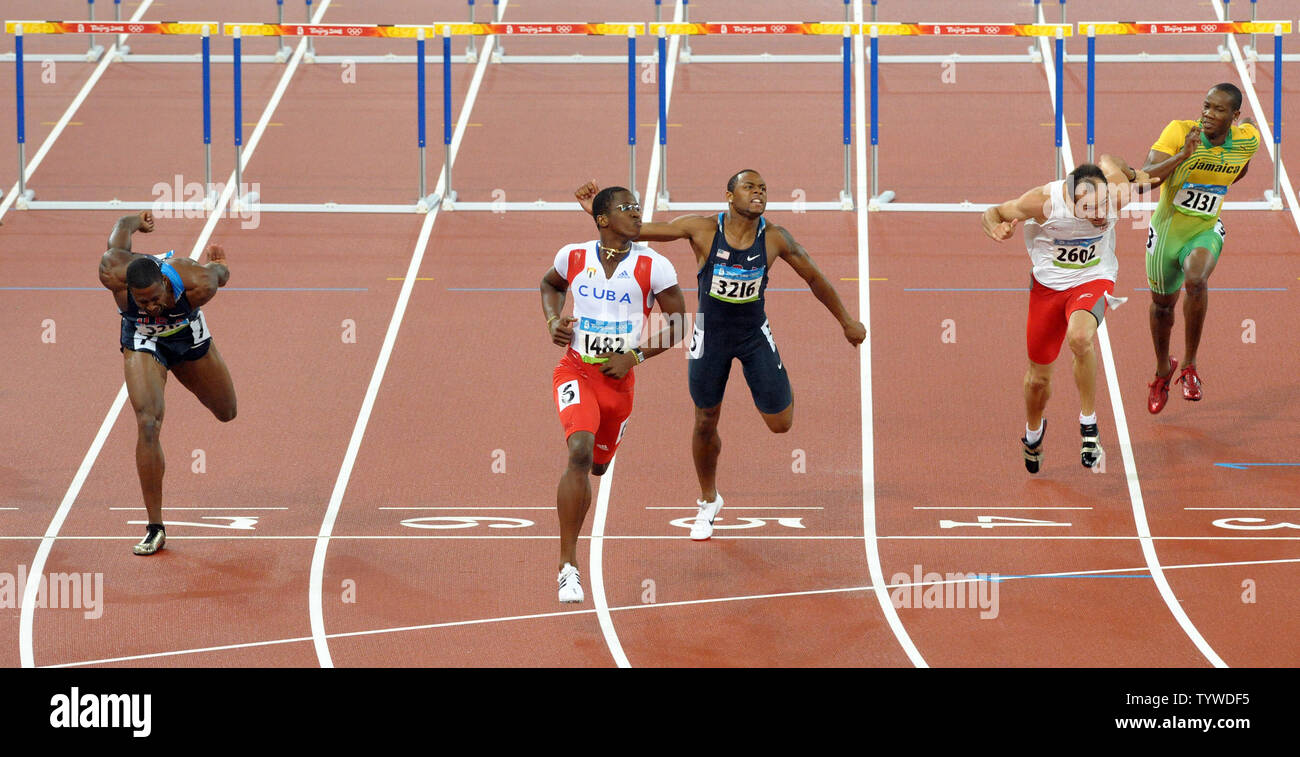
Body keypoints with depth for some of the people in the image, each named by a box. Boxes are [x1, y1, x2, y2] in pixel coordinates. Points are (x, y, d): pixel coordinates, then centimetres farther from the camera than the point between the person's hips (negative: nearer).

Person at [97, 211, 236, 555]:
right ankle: (155, 529, -15)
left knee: (226, 412, 22)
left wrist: (217, 264, 13)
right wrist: (138, 220, 7)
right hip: (142, 342, -2)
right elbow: (122, 227, -17)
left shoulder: (197, 282, -40)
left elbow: (220, 272, -13)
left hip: (189, 337, 2)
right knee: (148, 424, -22)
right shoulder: (114, 275, -39)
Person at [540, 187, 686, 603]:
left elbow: (679, 324, -2)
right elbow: (550, 284, 20)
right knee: (580, 452, -25)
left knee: (598, 464, 19)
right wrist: (553, 321, 1)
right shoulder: (573, 257, -3)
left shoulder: (654, 267, -8)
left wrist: (635, 356, -11)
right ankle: (568, 567, -24)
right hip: (576, 370, -2)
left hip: (619, 377, 2)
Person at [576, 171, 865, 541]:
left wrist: (846, 320, 7)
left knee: (780, 423, -3)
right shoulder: (703, 229, -19)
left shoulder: (775, 239, -15)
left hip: (754, 334, 0)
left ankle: (780, 384, 35)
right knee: (705, 423, 9)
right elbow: (638, 230, -14)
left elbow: (814, 277, -1)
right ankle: (708, 503, 33)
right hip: (711, 335, 0)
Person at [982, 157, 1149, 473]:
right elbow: (993, 213, -10)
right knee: (1038, 377, 12)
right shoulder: (1042, 201, -27)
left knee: (1079, 337, -36)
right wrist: (996, 229, -30)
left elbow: (1108, 160, 1)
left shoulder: (1116, 195, -23)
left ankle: (1088, 426, -19)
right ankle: (1033, 433, 47)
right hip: (1048, 283, 1)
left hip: (1093, 280, -1)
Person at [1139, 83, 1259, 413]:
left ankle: (1190, 367, -16)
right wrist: (1182, 156, -44)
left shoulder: (1247, 140, -14)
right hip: (1168, 227, 0)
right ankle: (1163, 371, 45)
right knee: (1162, 304, 16)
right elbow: (1146, 178, -31)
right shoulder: (1179, 132, -22)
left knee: (1196, 279, -32)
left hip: (1206, 230, 0)